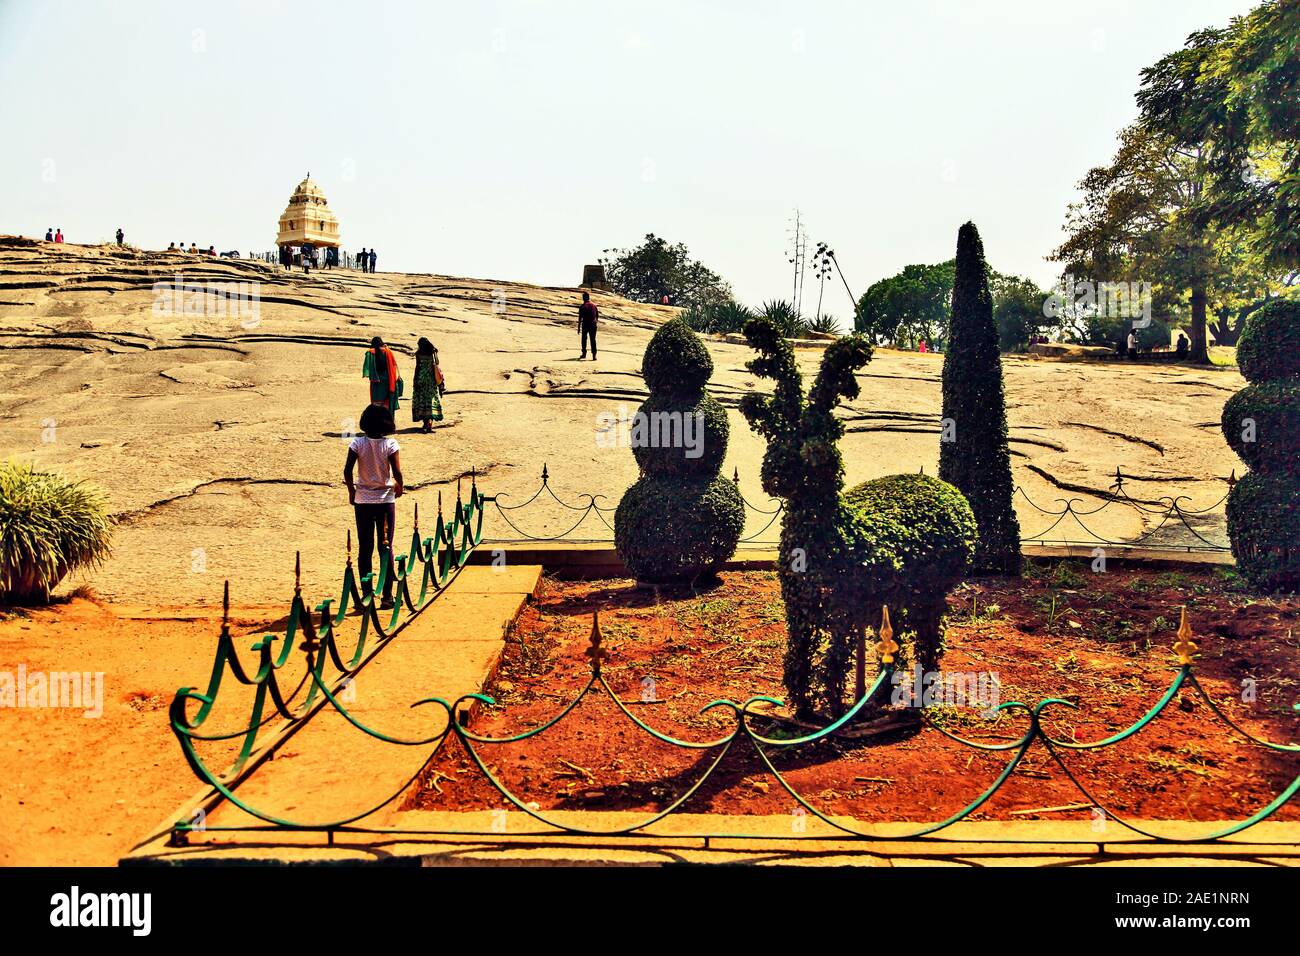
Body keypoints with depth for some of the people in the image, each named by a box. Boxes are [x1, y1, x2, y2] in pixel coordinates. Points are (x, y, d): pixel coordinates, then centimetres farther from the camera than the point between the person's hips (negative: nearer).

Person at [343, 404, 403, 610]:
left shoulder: (357, 443, -7)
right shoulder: (390, 444, -10)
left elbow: (347, 471, -10)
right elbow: (397, 473, -13)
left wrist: (352, 491, 6)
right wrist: (399, 487, 7)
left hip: (363, 501, 1)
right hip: (386, 499, -1)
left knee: (364, 549, 9)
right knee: (386, 547, 7)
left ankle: (367, 595, 10)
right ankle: (387, 596, 8)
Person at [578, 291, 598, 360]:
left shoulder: (582, 306, -8)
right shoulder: (594, 305, 3)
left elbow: (580, 318, -9)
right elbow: (597, 316, 10)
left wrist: (579, 328, -4)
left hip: (585, 324, -2)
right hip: (593, 324, 2)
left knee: (584, 339, 16)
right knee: (593, 340, 2)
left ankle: (584, 353, 23)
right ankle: (594, 355, -6)